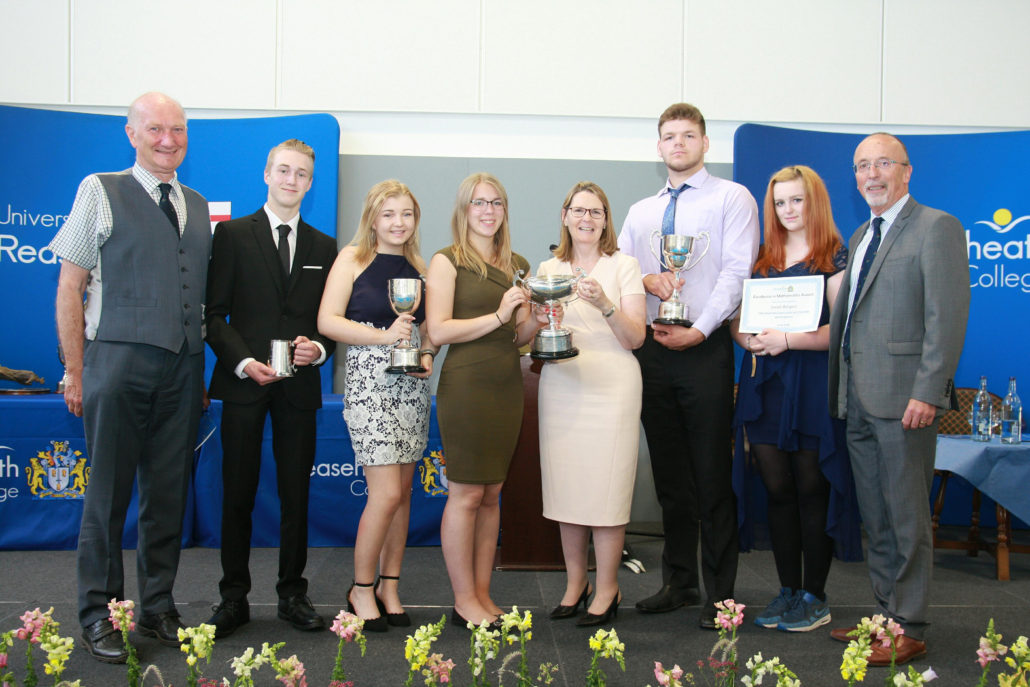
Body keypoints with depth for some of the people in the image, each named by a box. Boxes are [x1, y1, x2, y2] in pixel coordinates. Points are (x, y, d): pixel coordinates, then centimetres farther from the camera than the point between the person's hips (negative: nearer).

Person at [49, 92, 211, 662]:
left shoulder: (198, 207, 15)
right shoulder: (101, 192, 1)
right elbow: (69, 287, -1)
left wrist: (202, 371, 11)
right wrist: (75, 372, -5)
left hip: (181, 369, 4)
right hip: (119, 359, -4)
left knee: (169, 494, 9)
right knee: (109, 493, 3)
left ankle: (158, 609, 22)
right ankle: (98, 615, 16)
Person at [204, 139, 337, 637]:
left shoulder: (323, 246, 14)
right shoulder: (232, 234, 4)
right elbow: (214, 312, -1)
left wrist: (319, 348, -7)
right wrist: (243, 362, -14)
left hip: (299, 386, 2)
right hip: (244, 381, -2)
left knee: (296, 494, 6)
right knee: (238, 493, 3)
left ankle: (293, 593, 17)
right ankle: (234, 597, 14)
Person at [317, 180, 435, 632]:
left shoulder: (417, 266, 13)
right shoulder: (353, 259, -1)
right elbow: (327, 321, -8)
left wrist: (427, 354, 0)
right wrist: (383, 336, -17)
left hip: (412, 387, 5)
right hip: (369, 386, -5)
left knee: (402, 493, 8)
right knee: (386, 494, -9)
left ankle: (389, 588, 20)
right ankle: (361, 590, 9)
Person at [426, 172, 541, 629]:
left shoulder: (516, 264, 16)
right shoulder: (447, 261, -2)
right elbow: (438, 331, -11)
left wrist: (537, 318, -3)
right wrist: (496, 317, -17)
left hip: (507, 386, 6)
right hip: (466, 384, -6)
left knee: (491, 493, 9)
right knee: (466, 494, -3)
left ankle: (482, 595, 17)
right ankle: (464, 601, 8)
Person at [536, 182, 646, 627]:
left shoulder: (624, 266, 4)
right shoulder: (549, 270, 13)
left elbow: (635, 338, -2)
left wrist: (605, 304, -18)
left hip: (611, 387, -3)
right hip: (561, 386, 3)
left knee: (607, 487, -4)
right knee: (566, 486, 5)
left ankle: (607, 590, 7)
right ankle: (575, 583, 19)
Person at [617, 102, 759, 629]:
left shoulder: (731, 198, 3)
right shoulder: (640, 213, 19)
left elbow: (736, 272, -8)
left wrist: (698, 331, -17)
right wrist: (646, 280, -8)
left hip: (705, 348, -5)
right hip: (651, 347, 5)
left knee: (712, 476, -3)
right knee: (669, 474, 11)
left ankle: (720, 592, 6)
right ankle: (679, 582, 22)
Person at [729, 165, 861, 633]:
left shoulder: (835, 257, -1)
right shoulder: (762, 260, 16)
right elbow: (738, 320, 17)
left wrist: (787, 340, -19)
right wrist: (749, 338, -4)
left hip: (813, 384, -5)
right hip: (764, 384, 5)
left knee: (811, 490, 0)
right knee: (777, 490, 7)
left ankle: (815, 598, 12)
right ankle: (788, 591, 18)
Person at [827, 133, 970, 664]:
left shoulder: (936, 227, -6)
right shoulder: (861, 236, 19)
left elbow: (947, 317, -14)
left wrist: (926, 393, -20)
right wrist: (840, 390, 12)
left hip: (903, 400, -8)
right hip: (859, 401, 8)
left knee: (906, 518, 0)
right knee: (876, 520, 14)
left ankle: (910, 630, 10)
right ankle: (886, 615, 25)